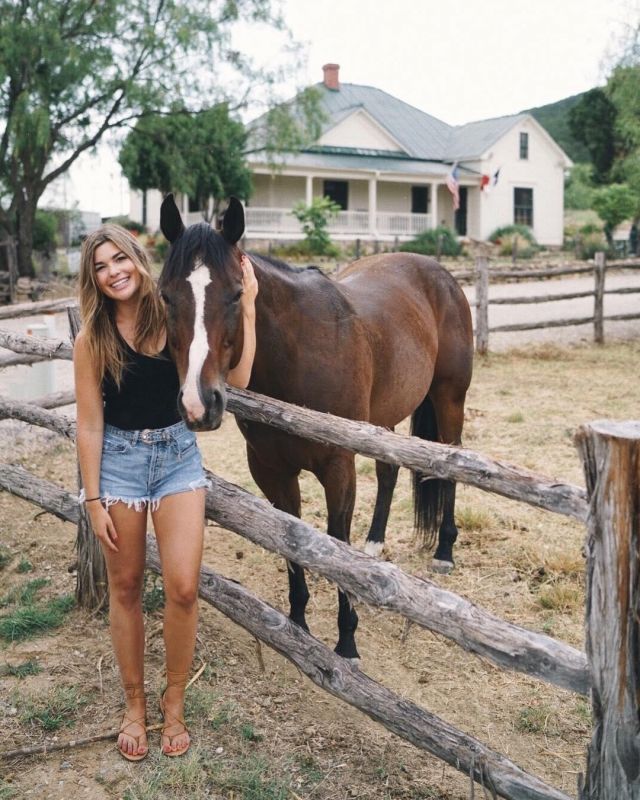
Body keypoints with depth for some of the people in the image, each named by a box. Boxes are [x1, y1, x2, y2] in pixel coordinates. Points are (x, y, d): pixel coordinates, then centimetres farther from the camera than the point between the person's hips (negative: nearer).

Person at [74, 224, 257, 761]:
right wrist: (94, 500, -5)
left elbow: (236, 379, -10)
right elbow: (90, 424, -4)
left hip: (179, 455, 1)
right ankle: (135, 705, 29)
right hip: (119, 461, 0)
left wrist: (246, 308, -14)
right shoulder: (93, 340, -6)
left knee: (183, 589, -5)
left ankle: (174, 703, 18)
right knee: (126, 588, 10)